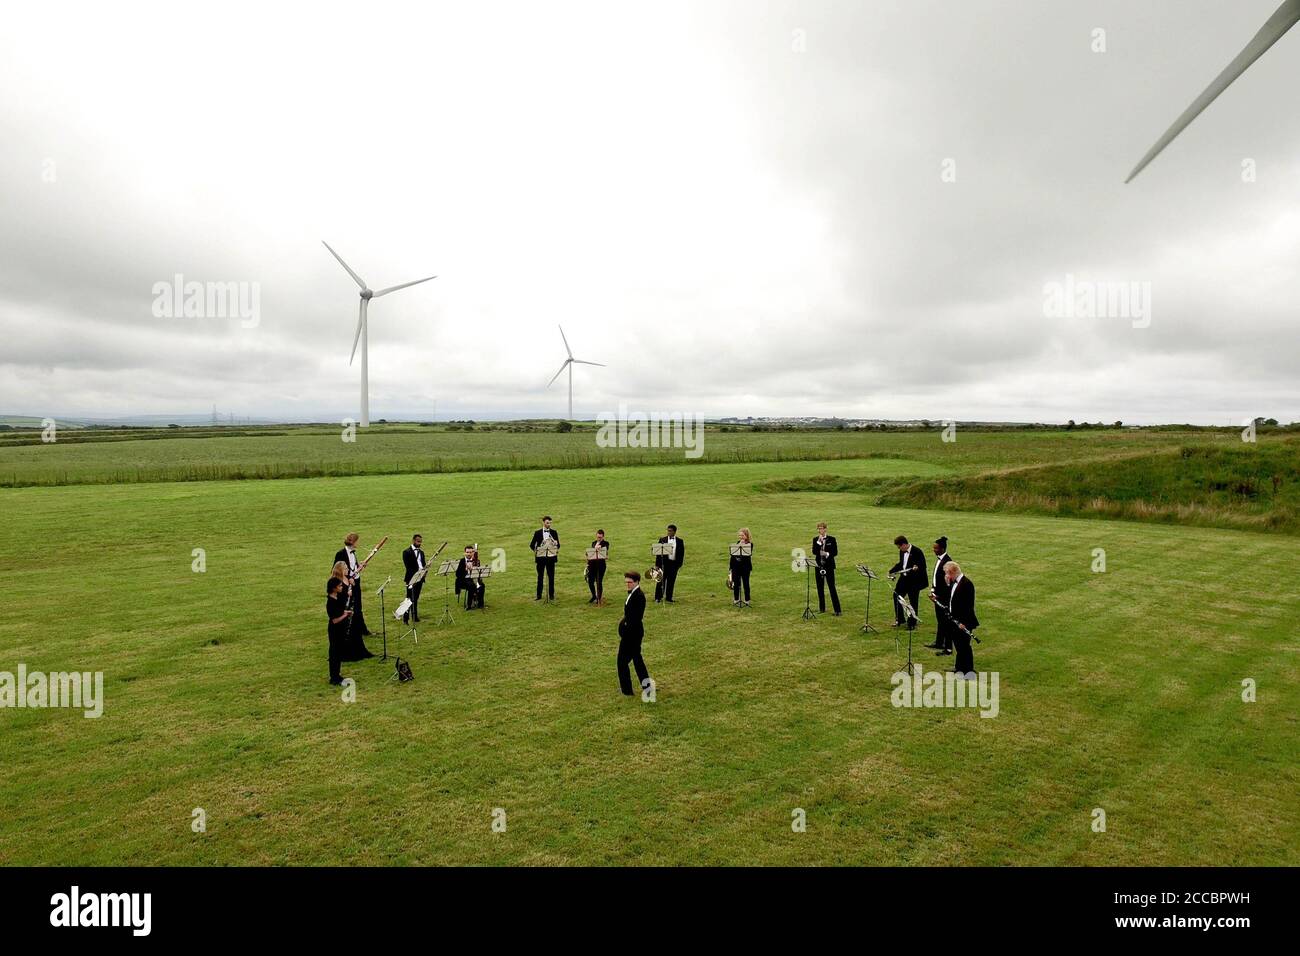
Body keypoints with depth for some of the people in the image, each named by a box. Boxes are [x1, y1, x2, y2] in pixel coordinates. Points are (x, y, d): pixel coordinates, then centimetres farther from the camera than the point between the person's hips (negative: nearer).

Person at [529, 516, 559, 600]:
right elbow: (531, 545, 6)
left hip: (551, 557, 0)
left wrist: (556, 543, -18)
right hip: (540, 557, 0)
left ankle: (551, 595, 12)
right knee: (540, 576, 6)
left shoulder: (554, 532, 5)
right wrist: (535, 551, -9)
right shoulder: (537, 533, 2)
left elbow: (558, 545, 4)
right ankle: (539, 595, 13)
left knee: (551, 577, 4)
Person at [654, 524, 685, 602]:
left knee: (671, 581, 7)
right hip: (664, 562, -2)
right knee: (661, 581, 0)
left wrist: (680, 564, 1)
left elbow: (682, 553, 8)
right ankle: (658, 598, 9)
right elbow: (658, 552, 0)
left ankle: (668, 598, 18)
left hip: (674, 563, 2)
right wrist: (657, 564, -4)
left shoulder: (680, 541, 5)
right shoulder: (662, 540, 1)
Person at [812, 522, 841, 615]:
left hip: (829, 566, -3)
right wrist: (819, 541, -16)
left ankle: (837, 610, -3)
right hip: (819, 566, 3)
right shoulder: (815, 540, 5)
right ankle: (822, 608, 18)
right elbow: (814, 552, -8)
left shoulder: (831, 539, -3)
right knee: (820, 588, 8)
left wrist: (827, 554, -19)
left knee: (832, 587, -5)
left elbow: (835, 552, -3)